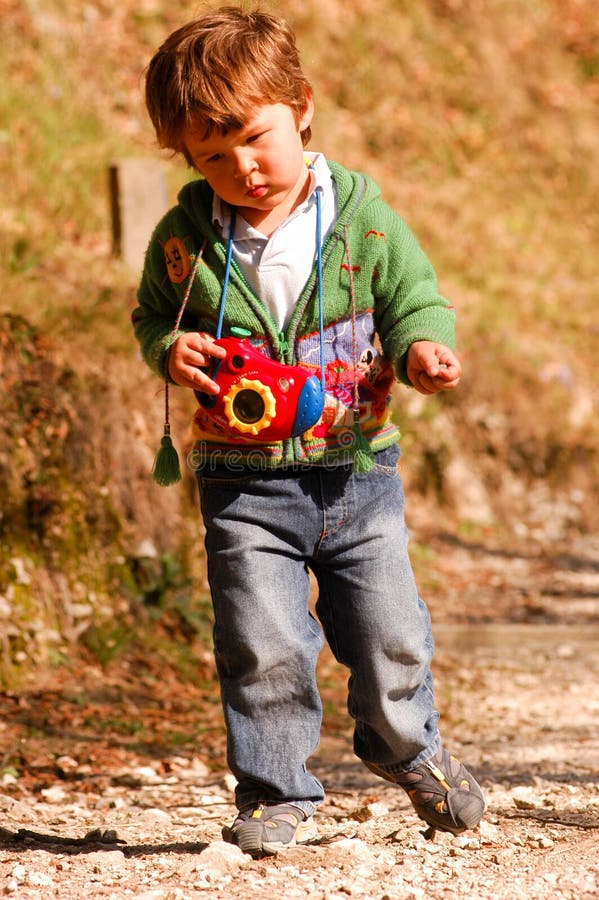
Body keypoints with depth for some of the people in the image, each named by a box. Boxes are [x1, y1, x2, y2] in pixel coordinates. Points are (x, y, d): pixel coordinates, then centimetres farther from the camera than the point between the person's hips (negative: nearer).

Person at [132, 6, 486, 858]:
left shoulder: (363, 219, -6)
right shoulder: (185, 239, -3)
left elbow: (415, 297, 1)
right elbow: (152, 313, 12)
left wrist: (423, 345, -21)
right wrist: (170, 350, -10)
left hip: (358, 472, 0)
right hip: (245, 483, 0)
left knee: (391, 637, 9)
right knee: (263, 646, -7)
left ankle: (406, 746, 38)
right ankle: (276, 794, 11)